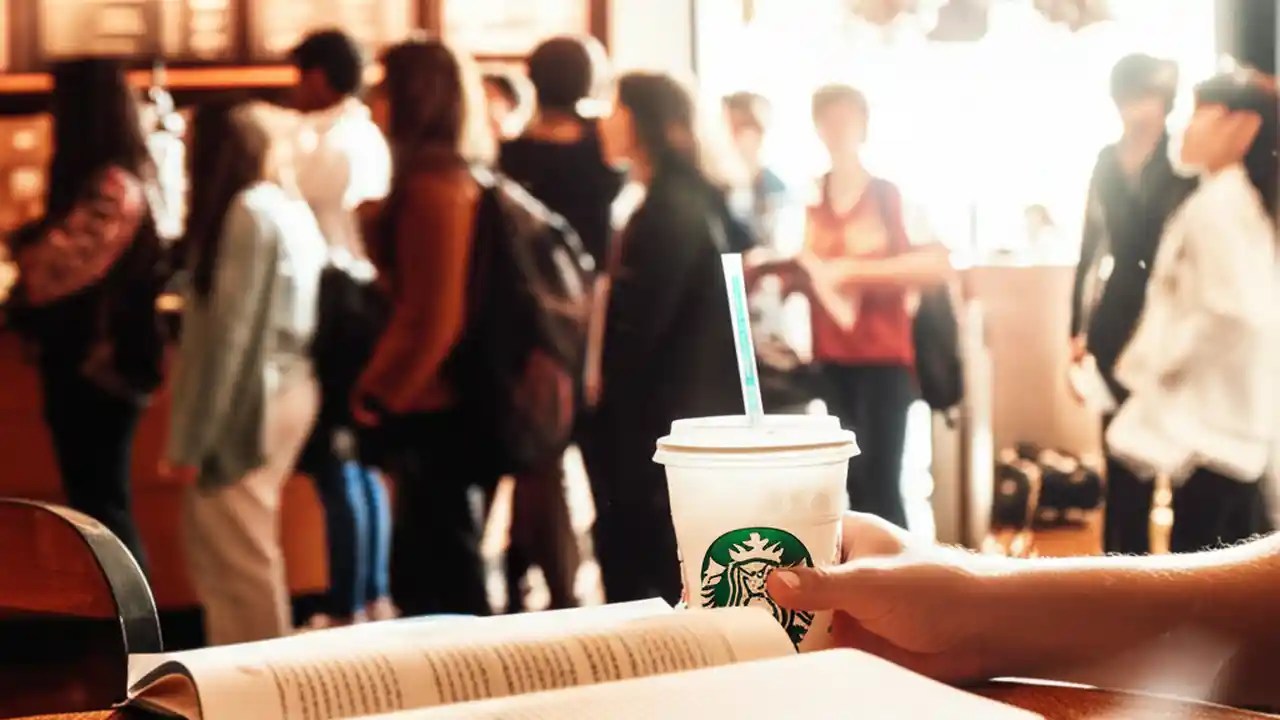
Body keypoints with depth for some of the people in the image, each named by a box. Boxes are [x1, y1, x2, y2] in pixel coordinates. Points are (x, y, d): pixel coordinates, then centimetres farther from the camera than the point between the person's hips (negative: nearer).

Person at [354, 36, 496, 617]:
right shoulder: (454, 177, 10)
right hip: (437, 397, 9)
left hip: (429, 402, -9)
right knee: (437, 551, 15)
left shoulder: (431, 185, -18)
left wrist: (379, 391, -10)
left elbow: (429, 312, -20)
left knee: (440, 556, -1)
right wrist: (384, 385, 17)